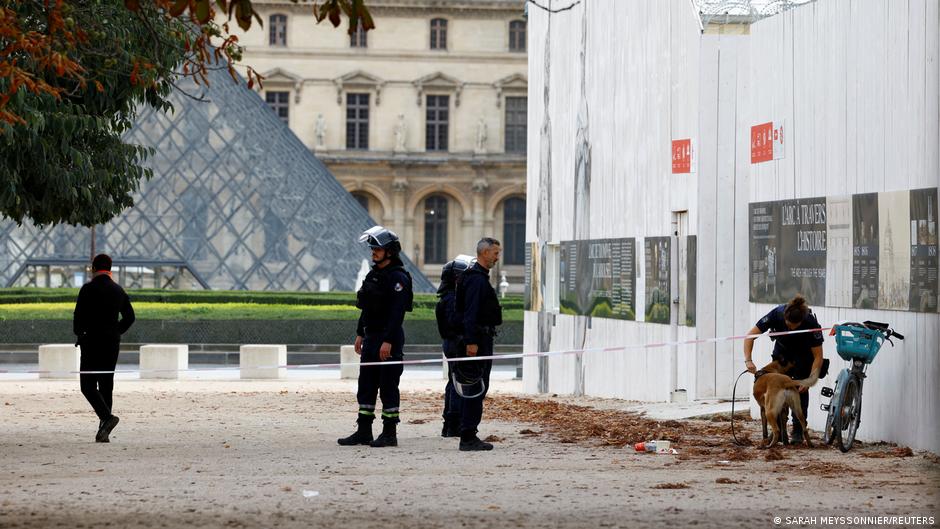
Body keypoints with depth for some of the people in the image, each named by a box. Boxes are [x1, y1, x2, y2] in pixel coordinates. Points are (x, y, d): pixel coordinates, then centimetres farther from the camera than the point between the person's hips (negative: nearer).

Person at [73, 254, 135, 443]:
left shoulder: (88, 289, -9)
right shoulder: (119, 290, 8)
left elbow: (79, 316, -12)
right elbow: (129, 317, 11)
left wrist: (79, 334, 5)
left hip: (92, 342, -5)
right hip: (113, 343, 5)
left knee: (88, 385, -2)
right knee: (106, 386, 8)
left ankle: (107, 417, -23)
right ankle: (103, 431, 5)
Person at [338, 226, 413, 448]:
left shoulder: (398, 278, -14)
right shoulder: (374, 274, 14)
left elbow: (397, 313, -20)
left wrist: (388, 342, -24)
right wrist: (360, 334, 17)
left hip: (389, 340, -9)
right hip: (371, 338, 9)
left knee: (388, 386, -4)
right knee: (366, 386, 10)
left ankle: (389, 434, 1)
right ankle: (363, 432, 16)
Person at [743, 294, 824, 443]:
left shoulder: (811, 323, -36)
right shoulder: (777, 314, -32)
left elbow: (818, 357, -28)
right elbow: (750, 335, -25)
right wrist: (748, 360, -37)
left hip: (804, 354, -2)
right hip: (782, 350, 2)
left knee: (801, 389, -12)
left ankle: (798, 432, -6)